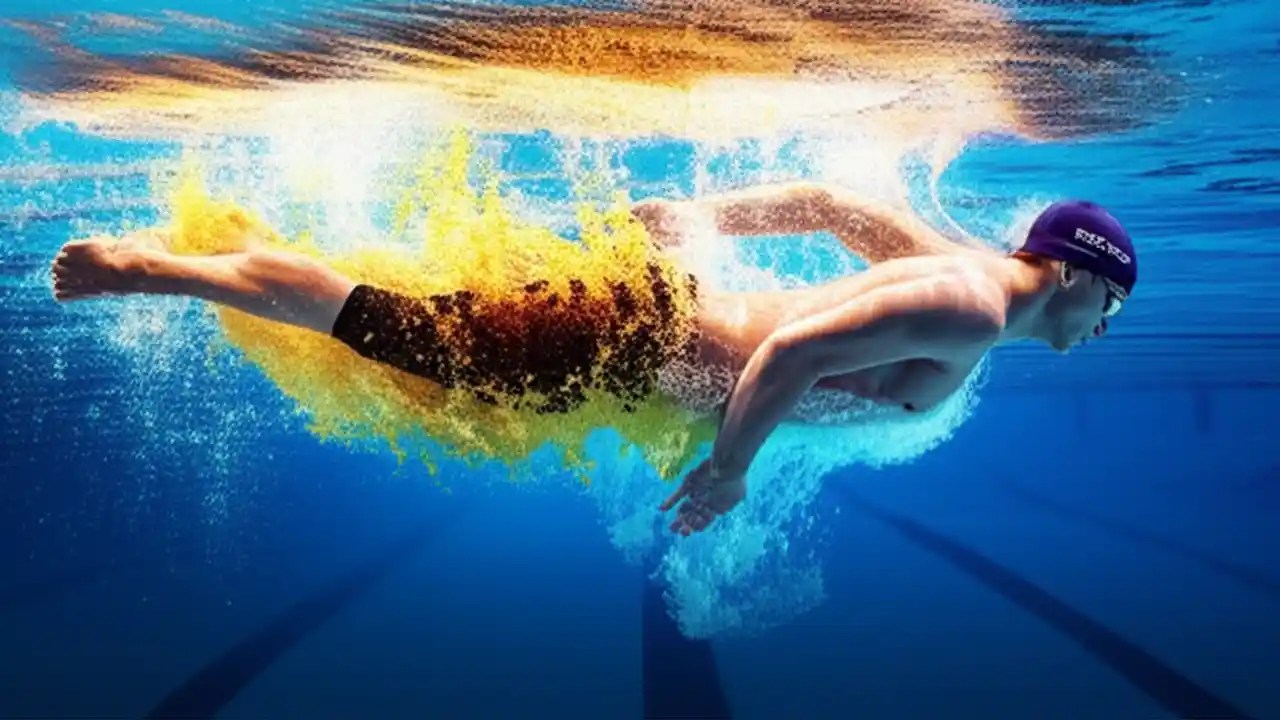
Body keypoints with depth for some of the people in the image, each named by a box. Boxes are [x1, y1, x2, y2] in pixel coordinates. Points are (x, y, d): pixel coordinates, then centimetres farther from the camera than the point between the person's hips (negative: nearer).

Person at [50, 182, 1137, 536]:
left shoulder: (956, 262, 12)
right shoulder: (968, 312, -16)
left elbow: (824, 200, 20)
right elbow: (790, 348, -29)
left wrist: (703, 215, 23)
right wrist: (730, 469, -17)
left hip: (655, 292, 8)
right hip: (627, 338, -8)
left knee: (389, 319, 19)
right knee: (361, 316, -2)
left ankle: (220, 245, 29)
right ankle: (144, 263, 10)